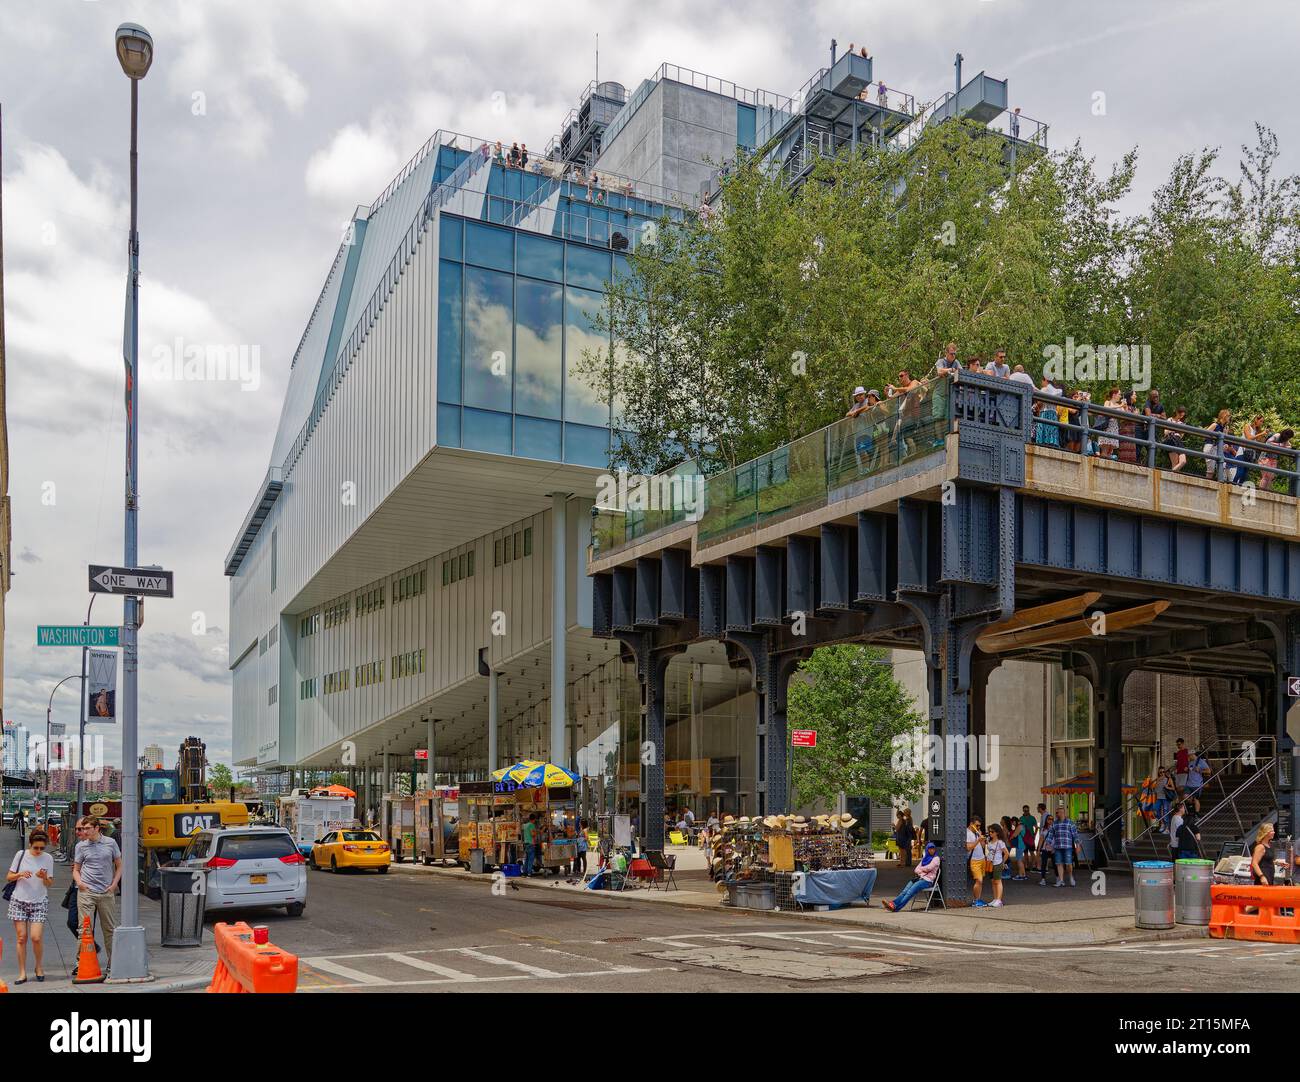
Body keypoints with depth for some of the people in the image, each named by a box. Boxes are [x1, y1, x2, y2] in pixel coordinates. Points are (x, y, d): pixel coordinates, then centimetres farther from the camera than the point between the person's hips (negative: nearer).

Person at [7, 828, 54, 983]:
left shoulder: (48, 858, 0)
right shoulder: (21, 855, -1)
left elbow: (50, 884, 4)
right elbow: (8, 877, 6)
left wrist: (44, 878, -17)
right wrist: (20, 874, -13)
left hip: (39, 902, -1)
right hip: (19, 901, 1)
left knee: (36, 937, -10)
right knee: (21, 938, 0)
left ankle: (39, 967, 13)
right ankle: (22, 973, 9)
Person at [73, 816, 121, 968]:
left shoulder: (110, 843, 4)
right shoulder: (81, 846, 4)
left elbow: (119, 866, 12)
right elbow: (76, 869, 11)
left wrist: (114, 884, 0)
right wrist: (78, 881, -8)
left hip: (106, 893, 1)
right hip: (86, 892, -1)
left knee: (109, 929, 7)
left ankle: (113, 962, 16)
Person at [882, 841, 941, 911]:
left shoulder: (936, 858, 6)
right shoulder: (925, 858, 26)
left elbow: (929, 868, -8)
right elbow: (916, 869, 19)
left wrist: (921, 868, 10)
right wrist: (920, 872, -3)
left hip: (928, 880, -6)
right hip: (920, 878, 6)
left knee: (911, 891, -27)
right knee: (905, 891, -19)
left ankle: (896, 907, -40)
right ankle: (893, 903, -37)